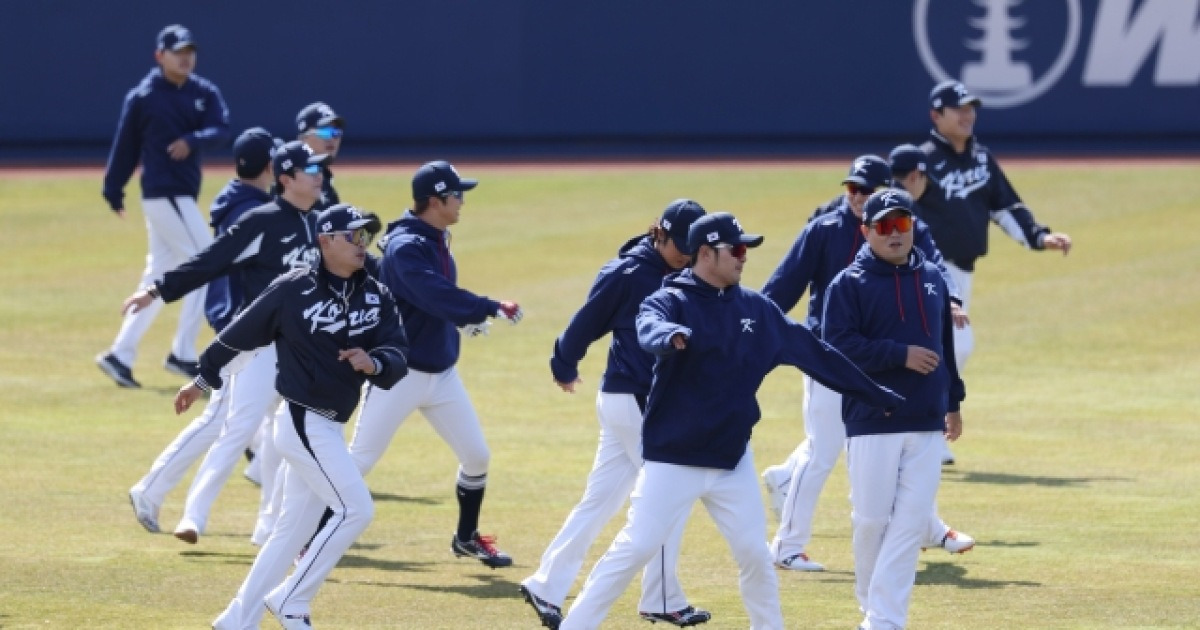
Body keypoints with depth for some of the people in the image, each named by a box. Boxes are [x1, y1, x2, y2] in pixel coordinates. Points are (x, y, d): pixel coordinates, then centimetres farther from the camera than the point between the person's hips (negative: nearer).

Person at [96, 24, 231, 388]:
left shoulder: (204, 93, 8)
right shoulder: (142, 98, -5)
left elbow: (222, 131, -6)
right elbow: (125, 146, 0)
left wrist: (193, 141, -26)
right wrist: (113, 191, 2)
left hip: (183, 196, 7)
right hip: (164, 194, -7)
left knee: (157, 281, 10)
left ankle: (120, 355, 15)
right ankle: (182, 355, -4)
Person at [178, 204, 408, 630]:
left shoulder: (376, 297, 4)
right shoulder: (293, 290, -10)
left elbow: (398, 356, -4)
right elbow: (240, 334, 0)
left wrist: (374, 363, -27)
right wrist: (203, 381, 10)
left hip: (331, 429, 7)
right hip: (304, 422, -7)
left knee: (294, 530, 11)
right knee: (356, 510, -14)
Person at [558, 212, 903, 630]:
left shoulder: (757, 310, 6)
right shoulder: (671, 301, -9)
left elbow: (815, 353, 9)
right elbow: (649, 329, -33)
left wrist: (879, 396, 11)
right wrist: (672, 337, -58)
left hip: (732, 459, 5)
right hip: (673, 458, -5)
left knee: (754, 554, 8)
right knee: (635, 547, -8)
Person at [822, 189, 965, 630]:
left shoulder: (932, 278, 12)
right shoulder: (849, 284, -4)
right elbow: (837, 345, -14)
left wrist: (952, 401, 22)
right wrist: (900, 355, -19)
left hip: (927, 425, 4)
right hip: (872, 423, -4)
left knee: (911, 523, -4)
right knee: (872, 519, 0)